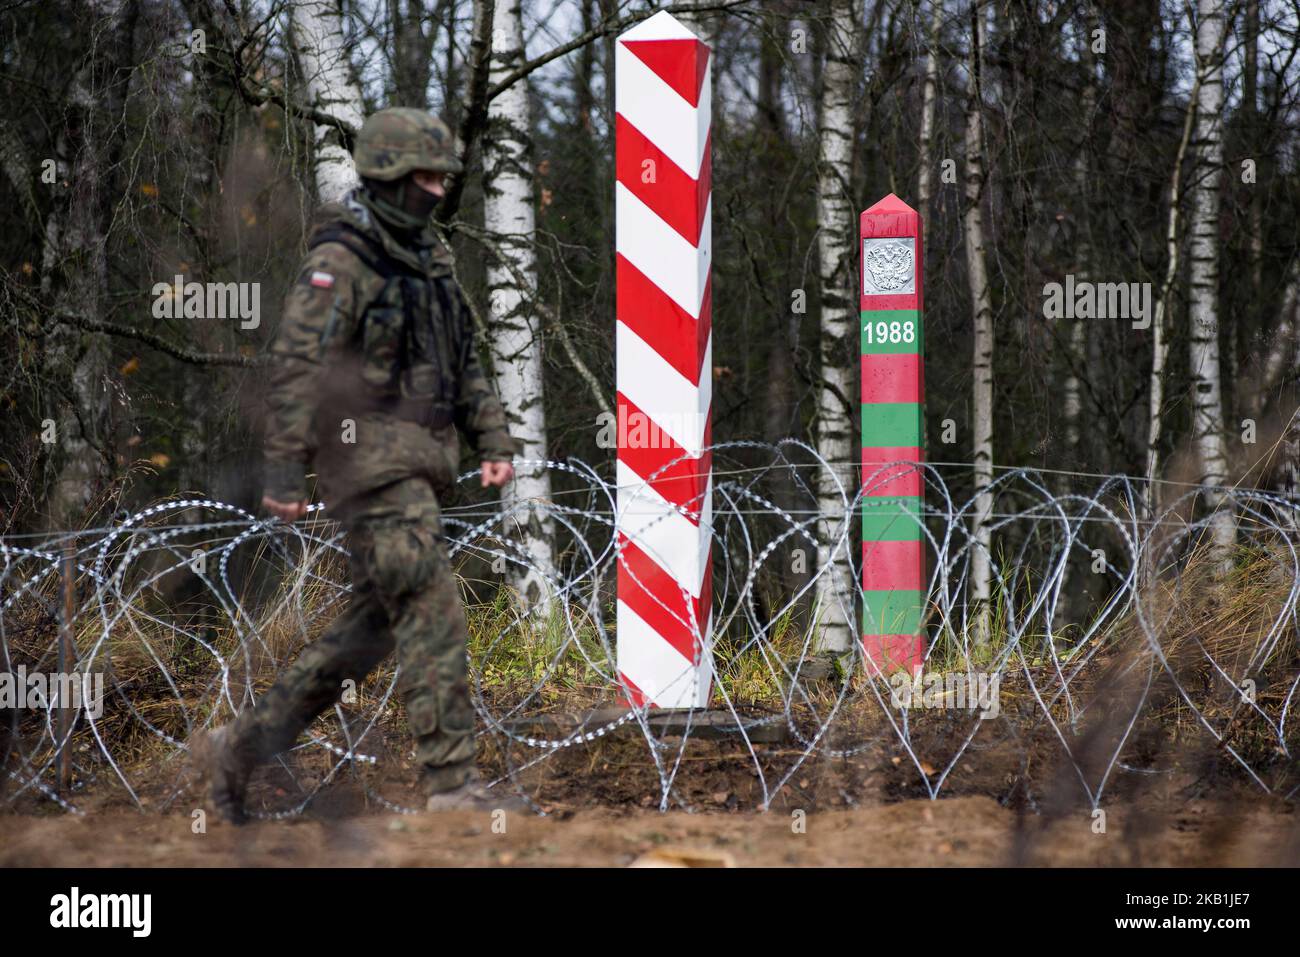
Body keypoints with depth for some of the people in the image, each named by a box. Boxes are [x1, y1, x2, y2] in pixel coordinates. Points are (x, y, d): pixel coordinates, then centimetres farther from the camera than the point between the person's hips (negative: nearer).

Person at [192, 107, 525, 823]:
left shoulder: (424, 257, 18)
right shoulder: (341, 260, -11)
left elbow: (464, 364, 23)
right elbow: (298, 367, -17)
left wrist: (494, 441, 12)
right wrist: (284, 472, -22)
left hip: (416, 462, 9)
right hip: (371, 460, -9)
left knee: (371, 627, 11)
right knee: (433, 616, -13)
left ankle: (237, 749, 17)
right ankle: (451, 782, -13)